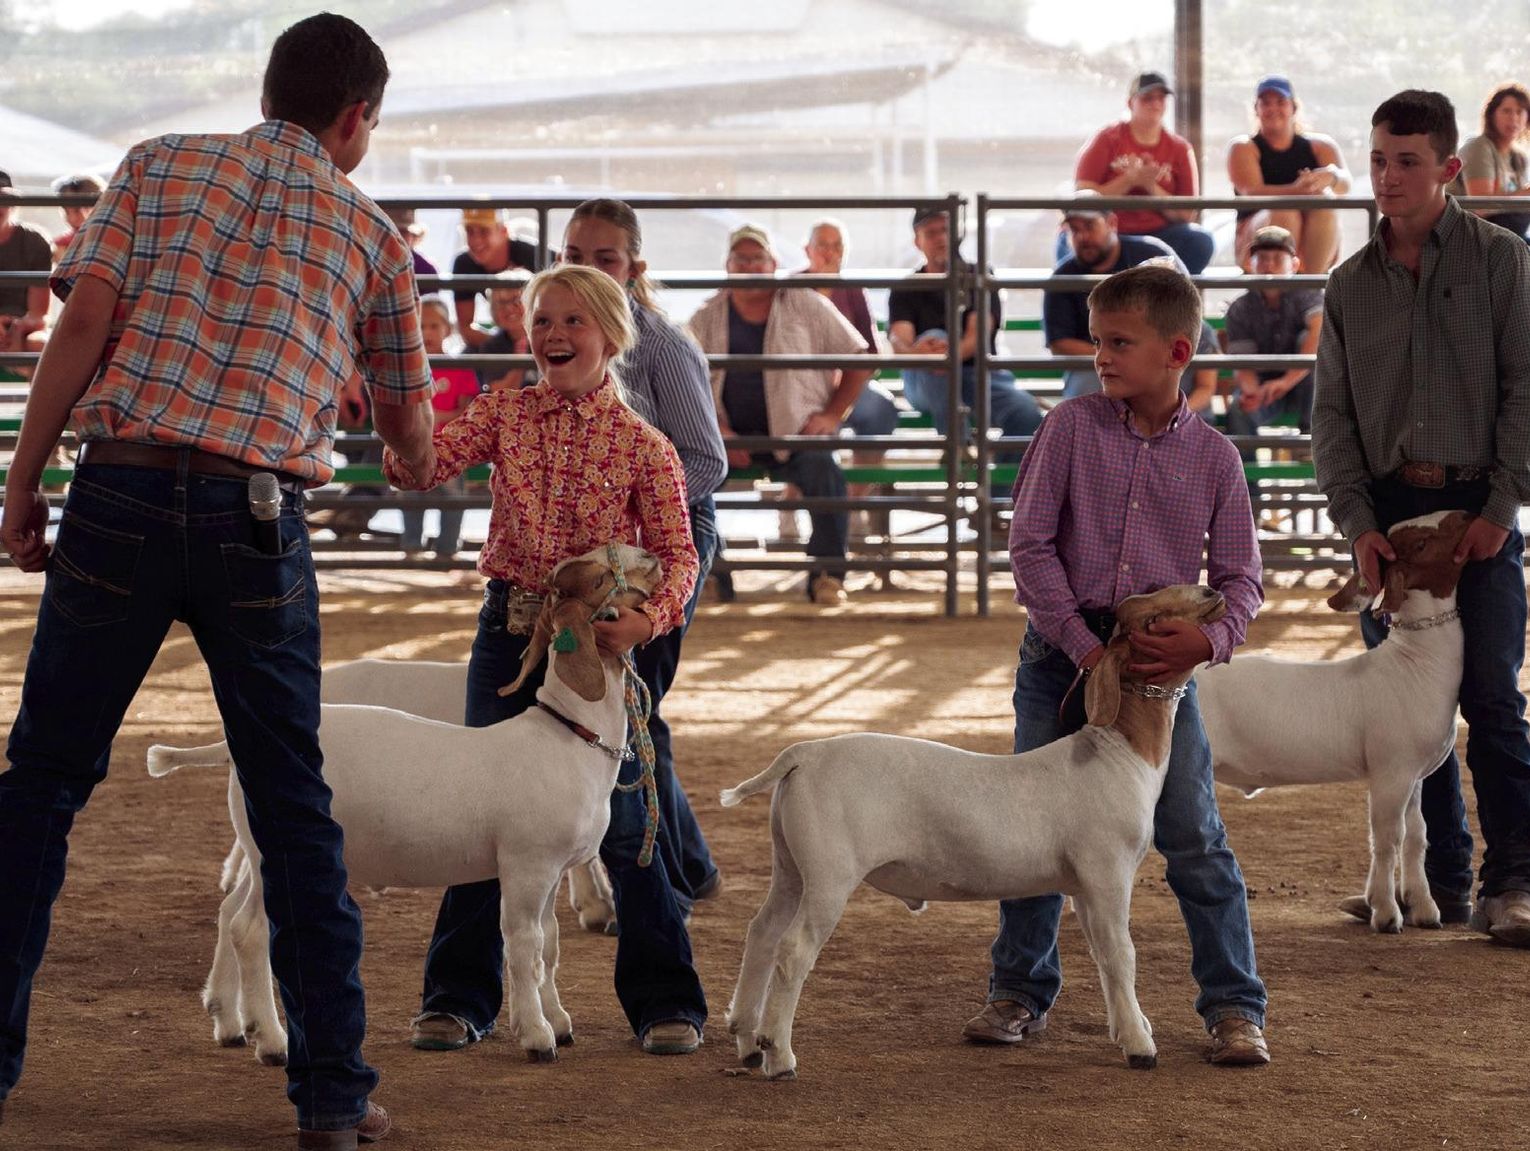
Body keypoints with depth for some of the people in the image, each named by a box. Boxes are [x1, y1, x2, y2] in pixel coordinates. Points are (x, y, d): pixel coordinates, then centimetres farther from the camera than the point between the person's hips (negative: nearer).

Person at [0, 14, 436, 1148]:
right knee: (293, 806, 10)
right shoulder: (368, 229, 14)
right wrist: (422, 467, 45)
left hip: (124, 491, 0)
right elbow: (410, 426, 22)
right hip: (259, 520, 0)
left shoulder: (159, 166, 11)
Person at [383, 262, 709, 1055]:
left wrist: (645, 620, -23)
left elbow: (676, 554, -4)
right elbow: (418, 468, -10)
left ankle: (664, 1000, 12)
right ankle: (460, 997, 16)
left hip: (595, 640, -2)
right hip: (508, 628, 2)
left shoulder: (643, 446, -3)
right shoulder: (504, 415, 3)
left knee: (622, 824, 1)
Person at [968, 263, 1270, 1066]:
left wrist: (1210, 638, -16)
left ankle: (1234, 1007, 6)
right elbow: (1030, 542, -5)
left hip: (1159, 661, 0)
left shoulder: (1213, 458, 0)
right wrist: (1082, 645, -12)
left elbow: (1240, 576, 4)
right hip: (1062, 648, 1)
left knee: (1194, 835, -2)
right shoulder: (1073, 427, -2)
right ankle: (1019, 991, 23)